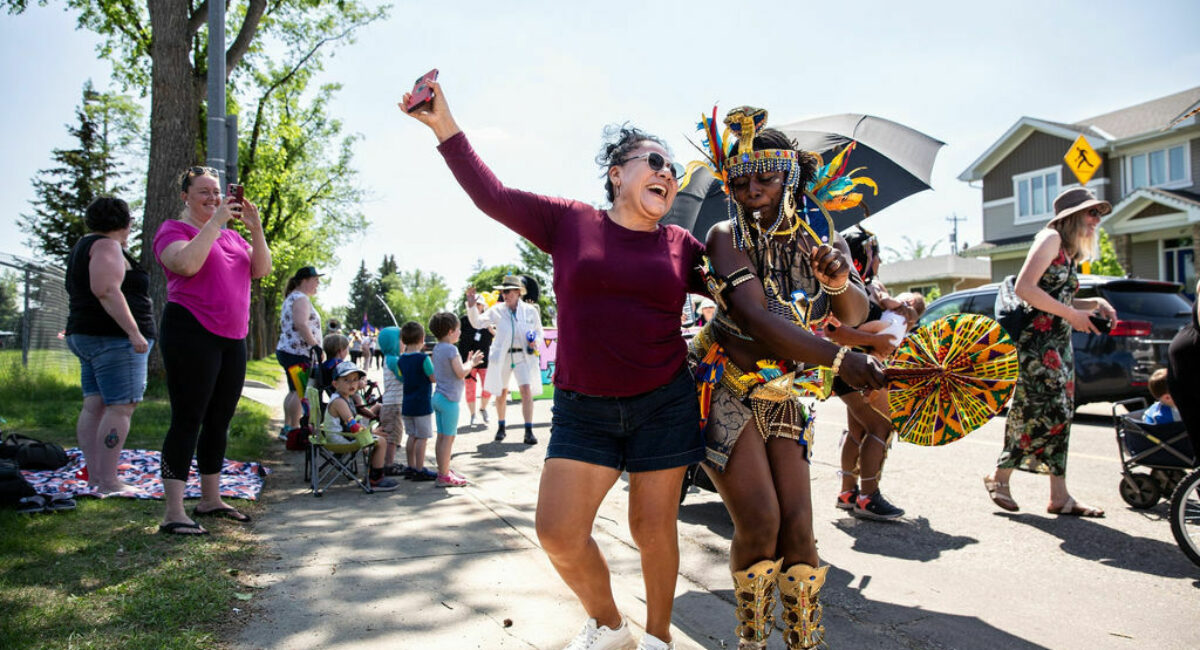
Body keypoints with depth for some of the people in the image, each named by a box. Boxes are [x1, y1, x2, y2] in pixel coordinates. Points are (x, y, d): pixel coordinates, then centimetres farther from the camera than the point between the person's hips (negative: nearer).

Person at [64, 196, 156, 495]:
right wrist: (134, 332, -24)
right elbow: (106, 291, -22)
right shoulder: (106, 246, -10)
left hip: (85, 336, 11)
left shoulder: (84, 247, 22)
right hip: (114, 338, -11)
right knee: (120, 408, -11)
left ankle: (94, 476, 8)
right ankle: (108, 483, -14)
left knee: (94, 406, 7)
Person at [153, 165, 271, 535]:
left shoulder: (231, 236, 20)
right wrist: (215, 222, -16)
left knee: (219, 421, 10)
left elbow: (261, 270, 9)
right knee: (188, 420, -9)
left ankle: (210, 500, 19)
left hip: (232, 338, 7)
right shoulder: (174, 229, 1)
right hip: (192, 334, -7)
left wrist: (255, 228, 0)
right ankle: (173, 512, -6)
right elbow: (186, 263, -20)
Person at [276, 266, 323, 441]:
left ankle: (287, 427, 16)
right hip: (298, 352, -11)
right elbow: (301, 324, -23)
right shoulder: (301, 298, -10)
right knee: (300, 391, -9)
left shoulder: (291, 298, 23)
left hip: (286, 350, 11)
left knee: (294, 390, 14)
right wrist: (316, 345, -21)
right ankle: (294, 429, -8)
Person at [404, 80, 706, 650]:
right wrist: (444, 125, -5)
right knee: (558, 532, -3)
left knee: (653, 529, 6)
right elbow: (493, 197, -1)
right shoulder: (570, 223, 2)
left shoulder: (681, 246, 6)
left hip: (663, 404, 0)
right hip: (582, 407, 0)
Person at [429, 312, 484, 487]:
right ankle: (444, 476, 0)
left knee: (441, 437, 14)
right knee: (448, 437, -3)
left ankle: (444, 471, 22)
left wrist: (468, 362, 18)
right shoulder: (450, 349, -16)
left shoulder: (437, 348, 12)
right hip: (449, 399, -9)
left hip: (438, 396, 9)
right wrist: (471, 363, -1)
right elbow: (461, 373, -19)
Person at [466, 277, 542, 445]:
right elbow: (477, 323, -7)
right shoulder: (497, 310, -2)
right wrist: (471, 305, -19)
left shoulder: (530, 310, -1)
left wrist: (535, 341, -8)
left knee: (526, 390, -15)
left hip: (523, 356, -1)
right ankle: (501, 427, 33)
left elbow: (539, 331, 12)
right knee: (501, 393, 13)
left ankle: (529, 431, -10)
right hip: (502, 356, 1)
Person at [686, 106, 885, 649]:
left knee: (798, 527, -2)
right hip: (726, 392, -4)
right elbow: (756, 320, -26)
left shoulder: (817, 232, 1)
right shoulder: (728, 237, -14)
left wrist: (839, 280, -32)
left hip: (783, 396, 4)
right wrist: (840, 359, -27)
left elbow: (854, 314, -10)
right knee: (759, 522, -12)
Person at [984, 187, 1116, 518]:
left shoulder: (1069, 251, 19)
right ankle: (1000, 476, 5)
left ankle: (1060, 496, 10)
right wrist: (1071, 313, -15)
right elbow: (1025, 287, -20)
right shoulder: (1051, 238, -8)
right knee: (1044, 413, -9)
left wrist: (1095, 303, 8)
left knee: (1059, 416, 7)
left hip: (1059, 342, 10)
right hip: (1037, 340, -10)